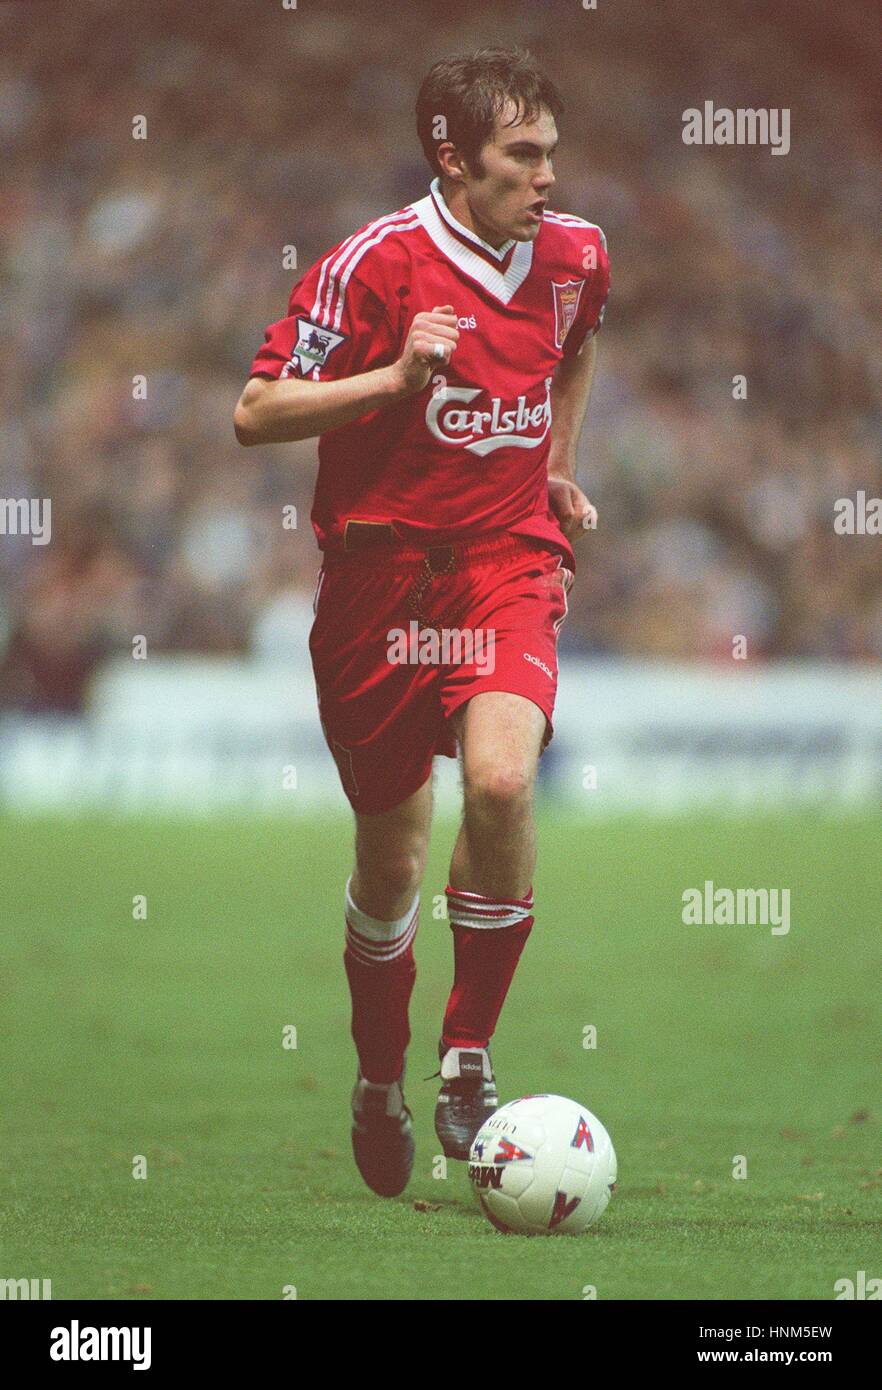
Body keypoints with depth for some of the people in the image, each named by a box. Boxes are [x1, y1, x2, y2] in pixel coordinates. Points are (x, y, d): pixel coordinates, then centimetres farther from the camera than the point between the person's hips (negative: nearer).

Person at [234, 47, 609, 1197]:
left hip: (511, 562, 2)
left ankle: (470, 1053, -10)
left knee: (501, 779, -26)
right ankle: (379, 1081, 33)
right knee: (390, 855, 7)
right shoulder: (375, 263, -12)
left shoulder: (577, 255, 3)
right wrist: (395, 378, -23)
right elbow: (255, 413, -12)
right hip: (381, 571, -2)